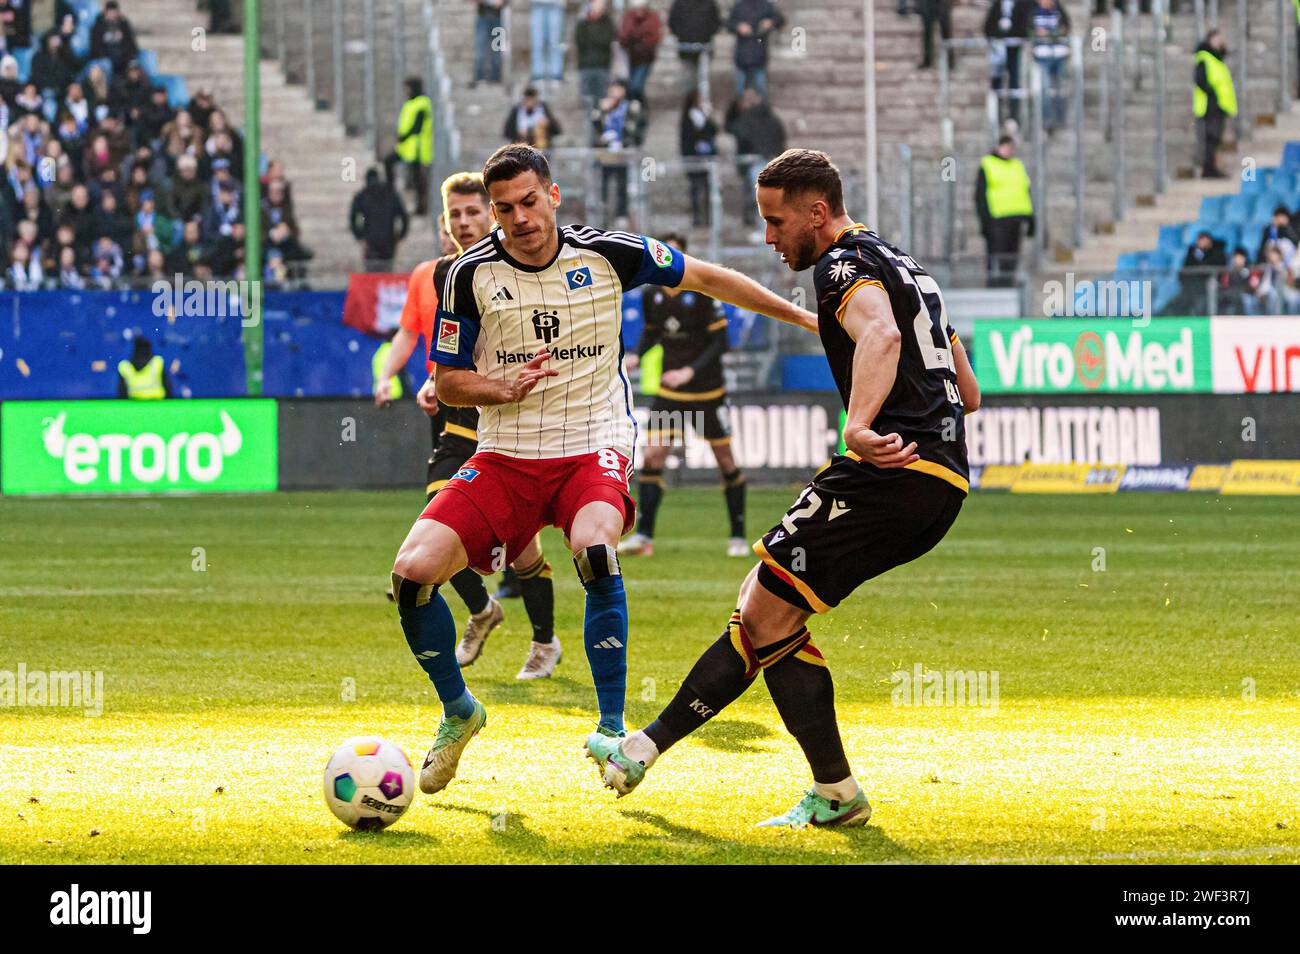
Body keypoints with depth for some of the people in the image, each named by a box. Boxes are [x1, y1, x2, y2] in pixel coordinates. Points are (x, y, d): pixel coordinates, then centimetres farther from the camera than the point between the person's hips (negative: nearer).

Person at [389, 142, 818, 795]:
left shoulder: (607, 254, -4)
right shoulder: (471, 275, -3)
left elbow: (705, 278, 10)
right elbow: (447, 383, 5)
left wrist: (803, 316, 15)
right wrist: (505, 387, -16)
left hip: (594, 447, -2)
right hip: (506, 456, 2)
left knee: (593, 549, -36)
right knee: (412, 571, -17)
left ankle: (613, 729, -23)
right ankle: (458, 712, 10)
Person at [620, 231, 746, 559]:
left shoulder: (702, 293, -14)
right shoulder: (652, 295, 0)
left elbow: (720, 342, -14)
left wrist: (690, 371, -23)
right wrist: (637, 356, -2)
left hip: (707, 391, -4)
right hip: (669, 392, 4)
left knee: (725, 461, 4)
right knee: (652, 457, -9)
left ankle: (738, 536, 17)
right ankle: (643, 537, -8)